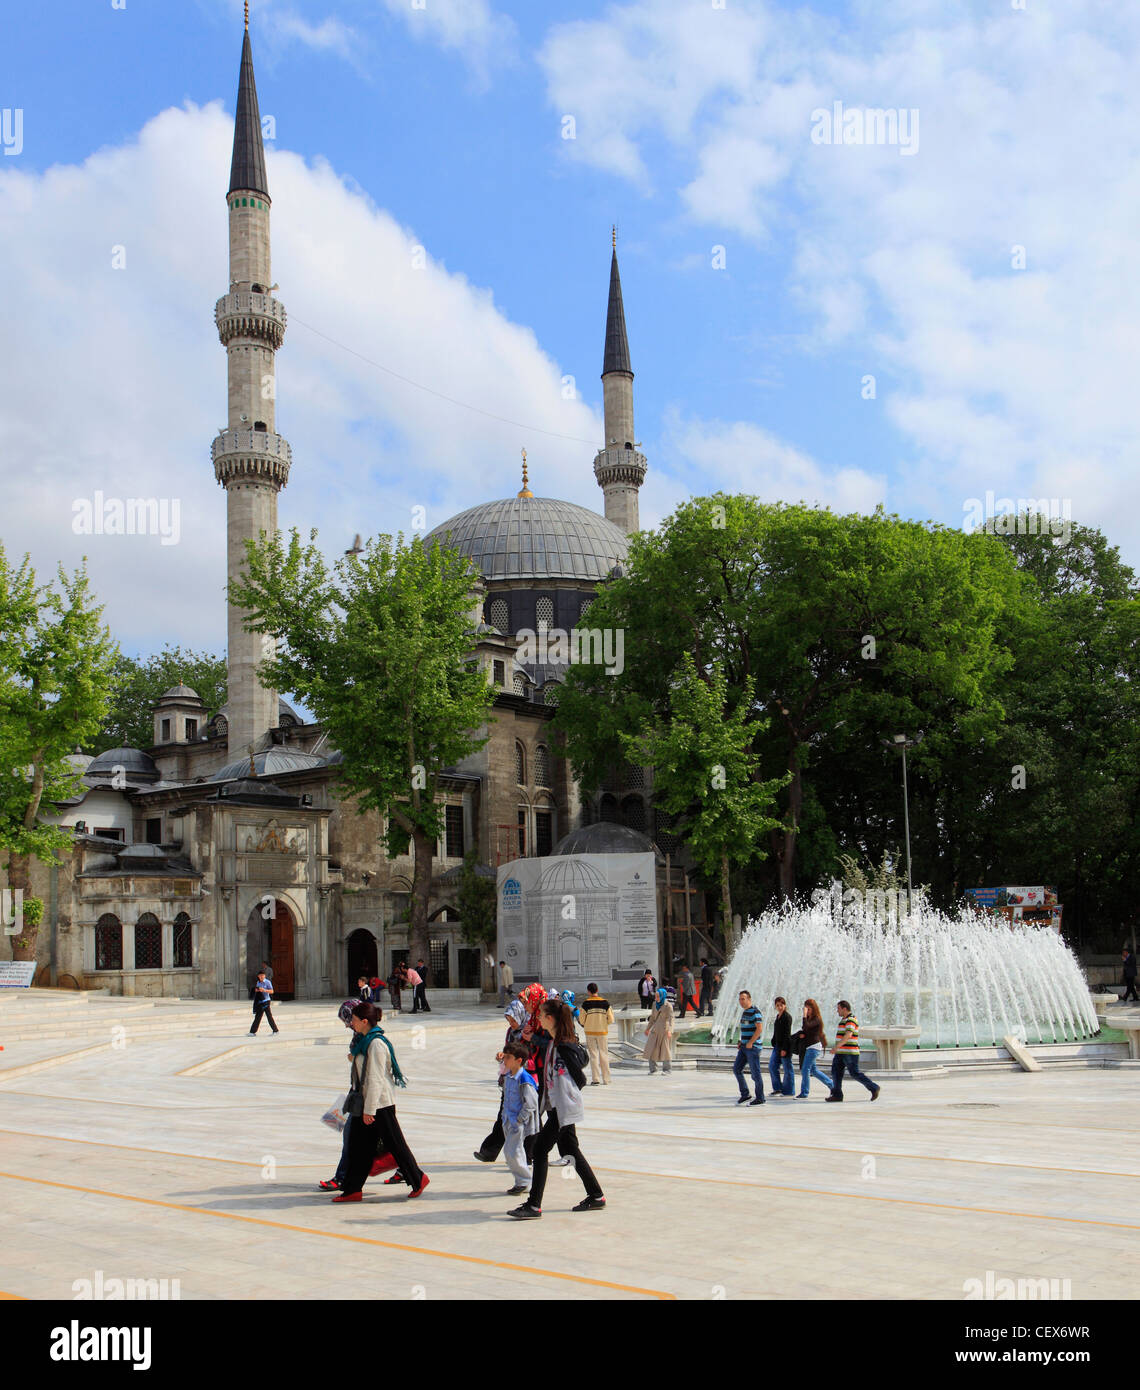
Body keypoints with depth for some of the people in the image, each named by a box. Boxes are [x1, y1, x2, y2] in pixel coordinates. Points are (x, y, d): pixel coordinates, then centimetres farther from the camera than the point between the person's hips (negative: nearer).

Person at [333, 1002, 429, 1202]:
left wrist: (369, 1110, -21)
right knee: (359, 1145, 9)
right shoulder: (365, 1040, 10)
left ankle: (418, 1178, 16)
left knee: (394, 1143, 1)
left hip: (381, 1102, -10)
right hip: (367, 1102, 10)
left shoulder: (376, 1044, -20)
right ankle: (353, 1189, 14)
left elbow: (375, 1079, -21)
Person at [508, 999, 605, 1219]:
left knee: (540, 1148, -9)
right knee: (572, 1150, 15)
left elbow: (580, 1077, -13)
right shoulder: (551, 1042, 9)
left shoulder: (565, 1047, -19)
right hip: (556, 1105, 10)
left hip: (564, 1107, -10)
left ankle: (534, 1205, -7)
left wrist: (568, 1093, -1)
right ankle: (596, 1196, 24)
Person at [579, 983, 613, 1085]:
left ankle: (595, 1079, 2)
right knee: (604, 1055, 10)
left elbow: (582, 1020, -6)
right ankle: (606, 1079, 11)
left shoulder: (586, 1003, -10)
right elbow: (611, 1019, -3)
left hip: (590, 1032, -1)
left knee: (593, 1055, 6)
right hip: (603, 1032, 1)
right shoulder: (605, 1003, -5)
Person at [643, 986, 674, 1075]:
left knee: (665, 1049, 1)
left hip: (664, 1029, -5)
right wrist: (648, 1028, 23)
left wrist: (669, 1030, -25)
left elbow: (670, 1018, -13)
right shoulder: (655, 1005, 10)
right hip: (655, 1029, 6)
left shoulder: (668, 1006, -8)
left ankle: (667, 1069, 12)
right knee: (651, 1048, -1)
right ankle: (652, 1069, 8)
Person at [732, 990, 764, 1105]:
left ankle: (760, 1099, 4)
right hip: (744, 1047, 9)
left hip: (753, 1047, -9)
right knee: (736, 1069, 7)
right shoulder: (744, 1012, 16)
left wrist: (750, 1043, -19)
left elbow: (759, 1029, -19)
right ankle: (745, 1094, 15)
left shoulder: (755, 1011, -12)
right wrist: (741, 1042, 14)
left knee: (755, 1073, -3)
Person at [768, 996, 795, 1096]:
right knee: (772, 1066, 7)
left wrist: (784, 1049, -20)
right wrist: (774, 1044, 19)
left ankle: (788, 1091, 7)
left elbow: (787, 1034, -17)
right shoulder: (778, 1016, 14)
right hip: (777, 1046, 9)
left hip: (785, 1046, -9)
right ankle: (778, 1088, 15)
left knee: (787, 1069, 0)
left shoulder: (787, 1017, -13)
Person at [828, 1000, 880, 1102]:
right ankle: (836, 1094, 1)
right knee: (836, 1071, 2)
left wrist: (837, 1046, -36)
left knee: (855, 1074, -7)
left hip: (850, 1053, -10)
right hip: (841, 1053, 10)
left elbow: (848, 1035, -28)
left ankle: (874, 1088, 3)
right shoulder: (845, 1019, 17)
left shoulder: (851, 1020, -15)